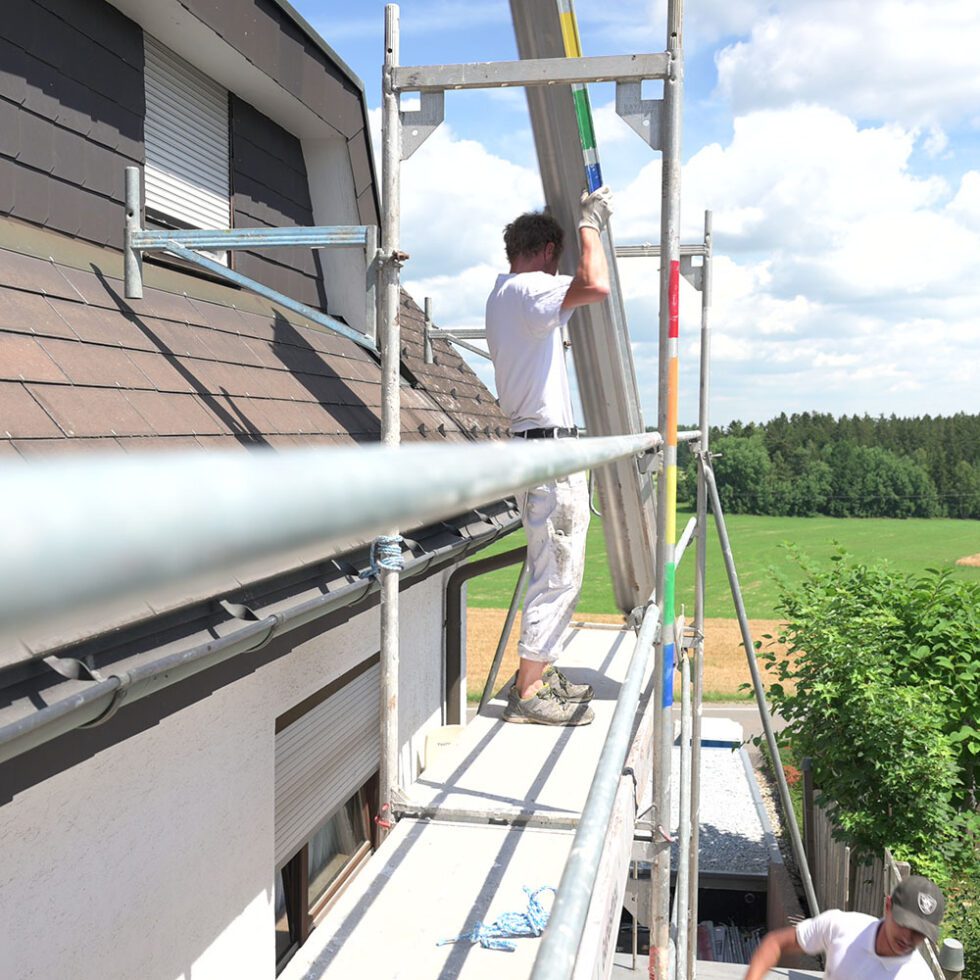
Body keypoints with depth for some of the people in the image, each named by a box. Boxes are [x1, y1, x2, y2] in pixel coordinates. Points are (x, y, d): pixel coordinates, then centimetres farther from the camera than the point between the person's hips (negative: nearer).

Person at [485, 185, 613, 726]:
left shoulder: (504, 294, 19)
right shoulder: (526, 289, -13)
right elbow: (596, 286, -30)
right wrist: (589, 223, -14)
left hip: (537, 444, 11)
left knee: (556, 571, 18)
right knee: (557, 573, -7)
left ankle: (540, 673, 26)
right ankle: (530, 693, -1)